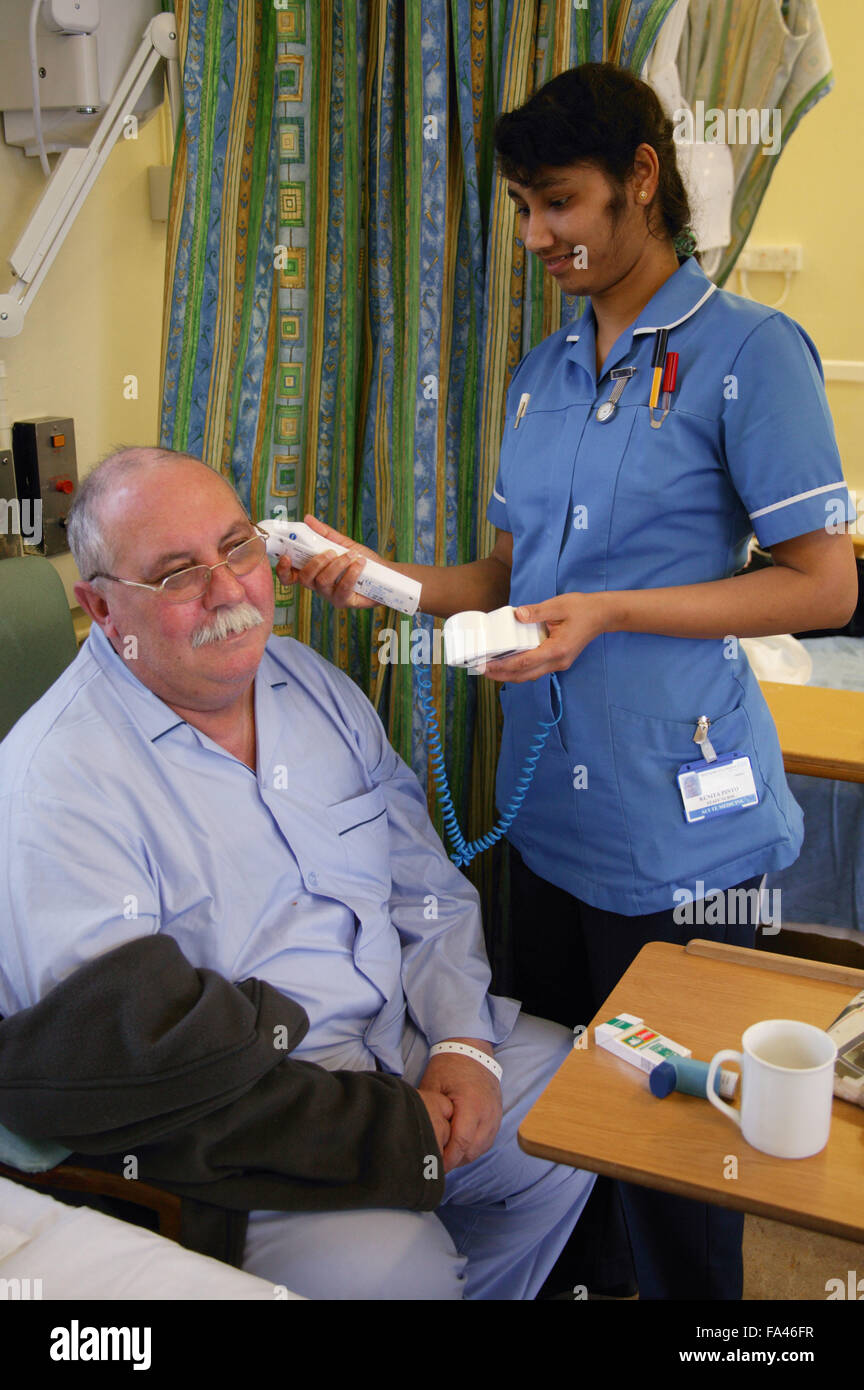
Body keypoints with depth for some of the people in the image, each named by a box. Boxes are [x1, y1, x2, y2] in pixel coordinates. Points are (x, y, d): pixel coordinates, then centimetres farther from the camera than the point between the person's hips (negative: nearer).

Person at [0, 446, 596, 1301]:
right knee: (390, 1269, -27)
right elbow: (118, 1061, -23)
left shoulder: (313, 685, 5)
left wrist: (462, 1042, -6)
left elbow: (427, 885, 10)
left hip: (414, 1046, 7)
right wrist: (385, 1129, -22)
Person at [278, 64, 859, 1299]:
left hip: (677, 821, -7)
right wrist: (379, 575, -2)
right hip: (548, 805, 7)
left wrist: (610, 611, -20)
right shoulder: (540, 378, 12)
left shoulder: (748, 352, -8)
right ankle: (577, 1282, 42)